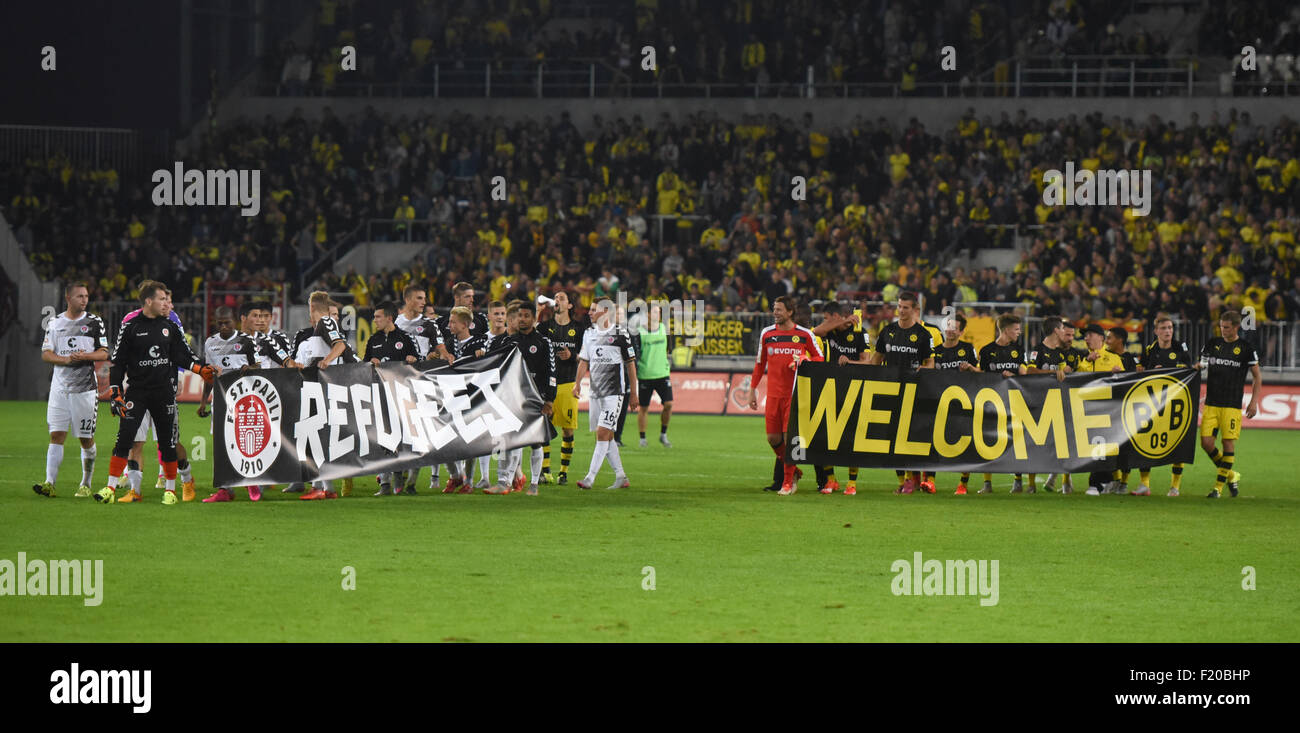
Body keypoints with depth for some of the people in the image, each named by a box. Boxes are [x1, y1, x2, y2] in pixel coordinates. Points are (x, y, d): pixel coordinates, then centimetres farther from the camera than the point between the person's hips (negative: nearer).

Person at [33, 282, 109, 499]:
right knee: (56, 435, -5)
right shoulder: (56, 322, 8)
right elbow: (46, 354, 5)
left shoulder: (95, 322, 3)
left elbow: (104, 353, 1)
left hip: (86, 388, -2)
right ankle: (50, 483, -9)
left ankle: (86, 484, 13)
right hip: (60, 387, 2)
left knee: (86, 438, 2)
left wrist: (85, 356, -18)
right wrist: (66, 360, -13)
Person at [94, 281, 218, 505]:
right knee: (124, 438, -11)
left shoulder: (170, 328, 7)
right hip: (137, 391, -2)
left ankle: (170, 489, 15)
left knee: (168, 442, 4)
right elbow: (118, 362, 1)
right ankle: (111, 488, -8)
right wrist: (115, 393, -5)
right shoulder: (131, 328, -1)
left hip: (164, 392, 2)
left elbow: (184, 357, 9)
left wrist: (205, 370, -6)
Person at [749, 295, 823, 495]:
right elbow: (760, 364, 16)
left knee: (790, 436, -7)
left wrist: (804, 361, -12)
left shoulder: (805, 335, 0)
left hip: (795, 394, -3)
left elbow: (819, 359, 9)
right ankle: (792, 471, 23)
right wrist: (753, 390, 13)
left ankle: (788, 481, 0)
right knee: (773, 438, 0)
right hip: (773, 394, 3)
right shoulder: (766, 334, 9)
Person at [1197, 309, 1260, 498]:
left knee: (1228, 443, -5)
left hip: (1232, 405, -4)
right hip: (1211, 403, 4)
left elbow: (1257, 377, 5)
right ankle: (1231, 475, 17)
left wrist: (1254, 402, -2)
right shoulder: (1212, 344, 9)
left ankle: (1219, 486, 2)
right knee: (1206, 442, -4)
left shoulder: (1246, 348, 0)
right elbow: (1200, 365, 21)